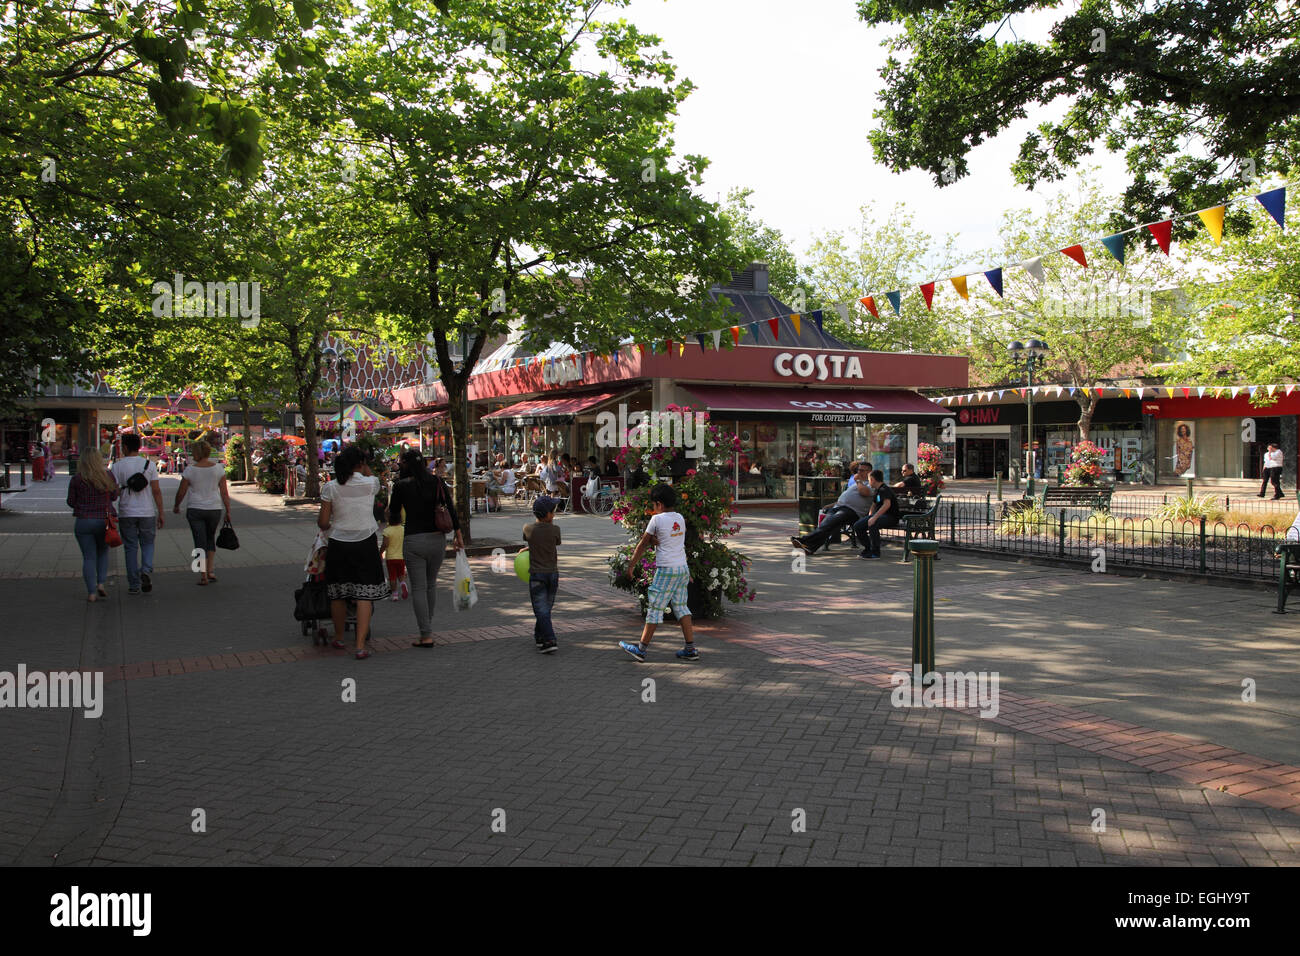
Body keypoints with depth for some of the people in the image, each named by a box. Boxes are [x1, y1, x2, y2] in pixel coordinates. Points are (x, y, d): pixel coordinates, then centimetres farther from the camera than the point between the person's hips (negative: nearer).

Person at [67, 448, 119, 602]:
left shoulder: (76, 479, -6)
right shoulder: (108, 476, -4)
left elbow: (71, 502, 0)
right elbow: (114, 497, 6)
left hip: (83, 521, -1)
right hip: (104, 521, 1)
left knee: (88, 557, 4)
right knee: (102, 553, 21)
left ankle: (91, 593, 1)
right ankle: (101, 582, 4)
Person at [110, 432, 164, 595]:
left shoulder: (117, 466, -2)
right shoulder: (149, 464, -1)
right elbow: (156, 490, -3)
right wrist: (160, 513, 1)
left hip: (126, 513, 0)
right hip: (147, 512, 0)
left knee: (131, 548, 7)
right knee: (147, 544, 14)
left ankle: (134, 585, 9)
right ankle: (146, 571, -13)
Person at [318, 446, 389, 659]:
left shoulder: (331, 488, -5)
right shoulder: (370, 484, -6)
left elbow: (323, 522, -1)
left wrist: (327, 526, 19)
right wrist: (365, 466, 15)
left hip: (339, 544, 1)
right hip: (366, 544, -1)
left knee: (338, 594, 16)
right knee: (365, 595, 1)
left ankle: (339, 638, 34)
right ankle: (360, 646, -6)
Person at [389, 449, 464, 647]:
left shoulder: (401, 485, -6)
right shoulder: (437, 481, 3)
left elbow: (394, 514, 4)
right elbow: (451, 509, 2)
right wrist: (458, 536, 7)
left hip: (414, 541, -4)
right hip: (437, 539, 4)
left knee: (418, 588, 1)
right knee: (431, 583, 20)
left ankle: (426, 635, -3)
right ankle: (427, 625, 32)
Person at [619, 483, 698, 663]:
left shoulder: (657, 519, -10)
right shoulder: (680, 518, 9)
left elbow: (643, 543, -1)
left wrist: (631, 564, 7)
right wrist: (655, 541, -5)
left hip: (666, 570, -7)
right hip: (683, 568, 7)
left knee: (655, 608, 1)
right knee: (681, 607, 11)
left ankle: (641, 649, 10)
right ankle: (691, 650, 9)